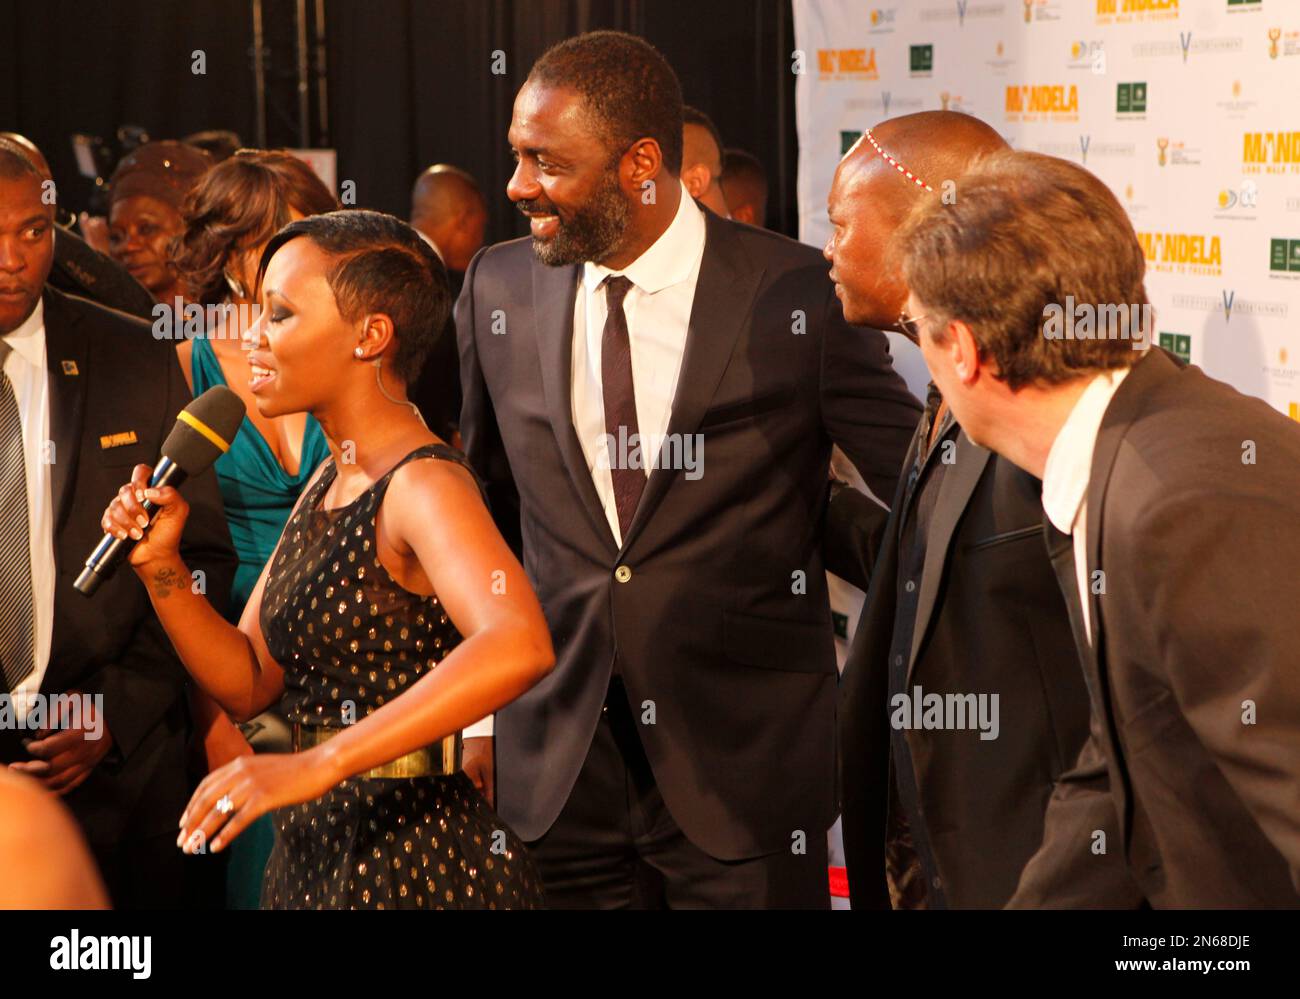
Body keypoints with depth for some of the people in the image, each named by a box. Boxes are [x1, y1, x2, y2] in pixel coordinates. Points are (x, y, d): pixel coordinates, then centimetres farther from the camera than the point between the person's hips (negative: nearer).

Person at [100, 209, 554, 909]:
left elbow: (519, 645, -37)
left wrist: (321, 762, -41)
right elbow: (250, 682, 10)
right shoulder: (329, 485, 10)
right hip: (314, 856, 8)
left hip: (420, 864, -8)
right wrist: (160, 566, -5)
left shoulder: (425, 484, -18)